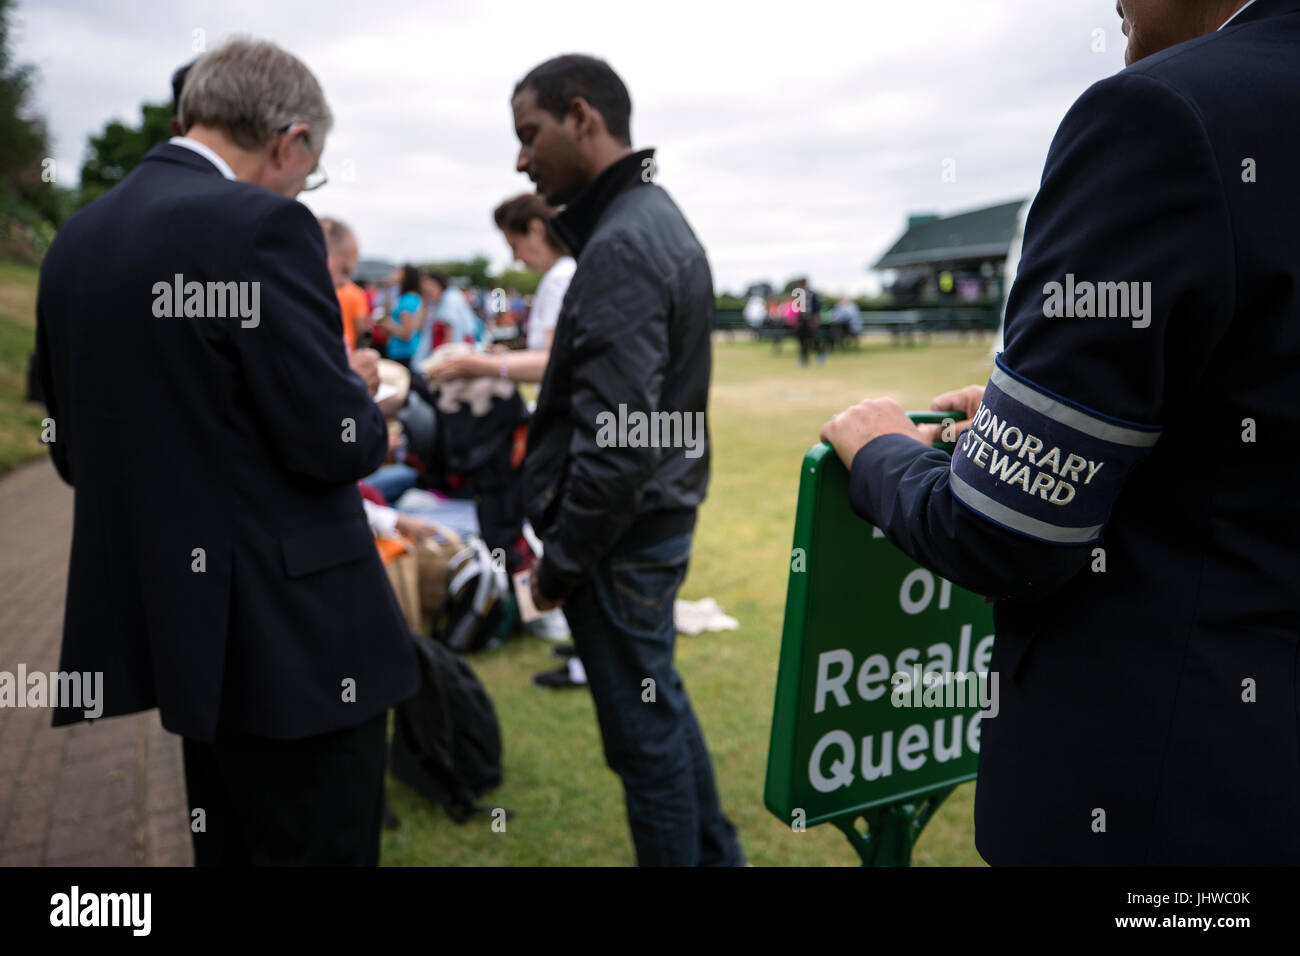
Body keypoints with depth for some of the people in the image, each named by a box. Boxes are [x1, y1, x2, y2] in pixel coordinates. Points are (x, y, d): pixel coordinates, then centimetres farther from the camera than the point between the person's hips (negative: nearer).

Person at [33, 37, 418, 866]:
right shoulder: (262, 224, -16)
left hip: (170, 623, 8)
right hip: (290, 637, -8)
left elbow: (73, 451, 14)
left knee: (228, 844, 23)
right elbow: (333, 442, -19)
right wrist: (366, 416, 5)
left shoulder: (76, 238, 8)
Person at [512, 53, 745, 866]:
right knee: (661, 703, 22)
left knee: (642, 726, 5)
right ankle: (714, 854, 37)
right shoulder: (659, 219, 12)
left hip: (623, 531, -10)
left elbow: (616, 439, -25)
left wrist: (560, 561, -16)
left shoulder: (622, 244, -20)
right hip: (661, 512, 10)